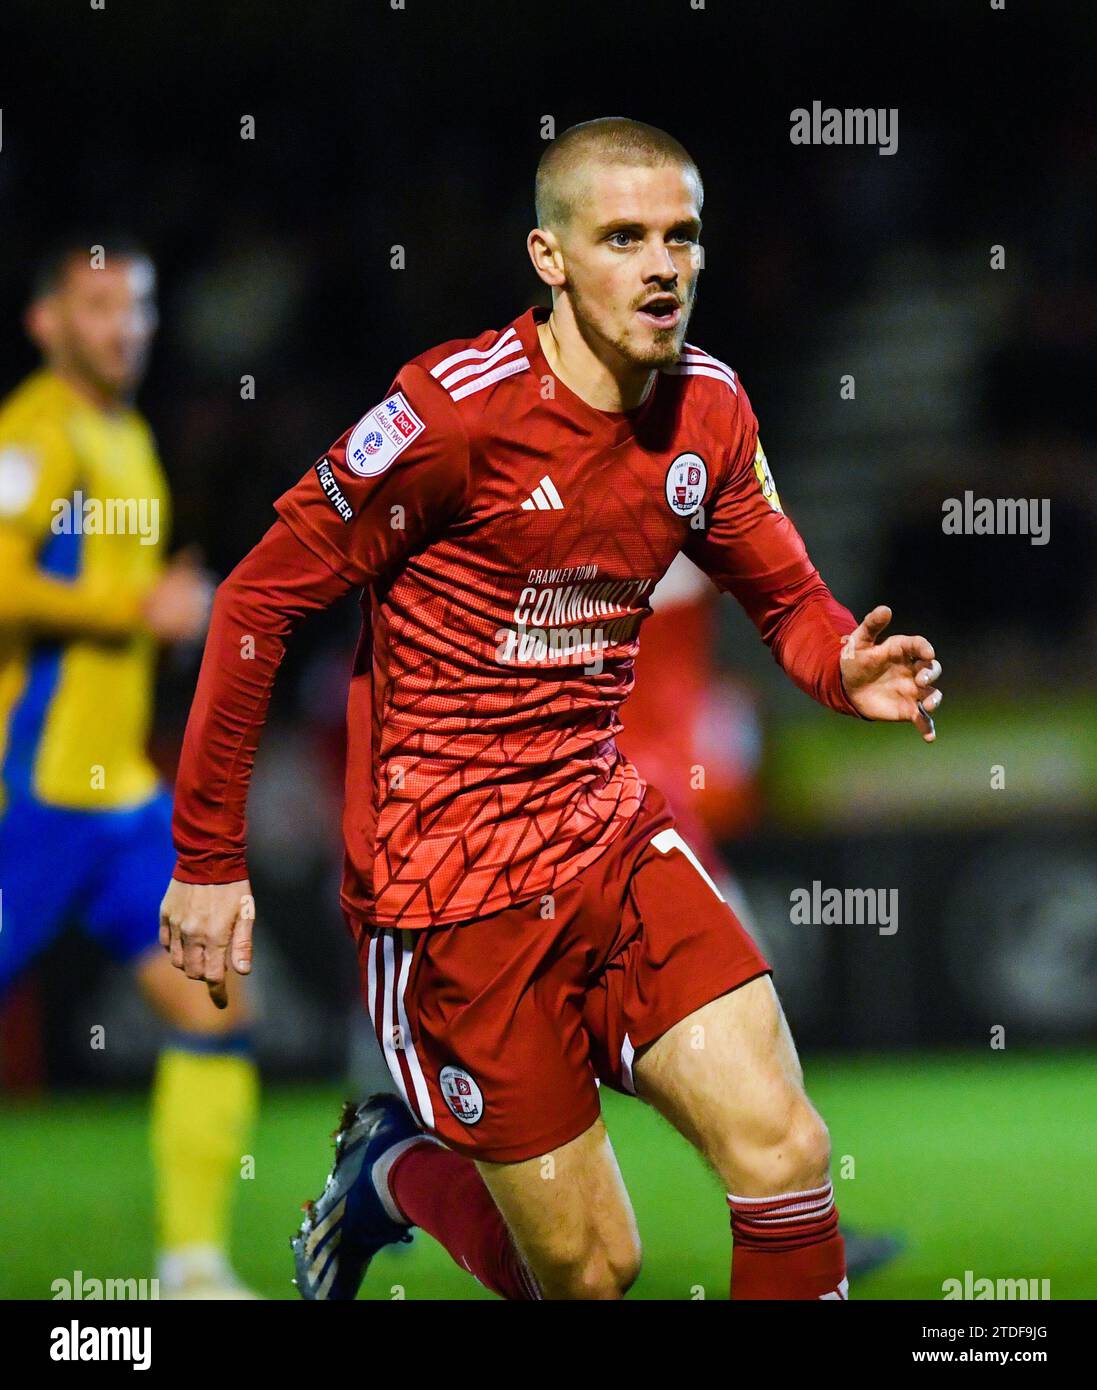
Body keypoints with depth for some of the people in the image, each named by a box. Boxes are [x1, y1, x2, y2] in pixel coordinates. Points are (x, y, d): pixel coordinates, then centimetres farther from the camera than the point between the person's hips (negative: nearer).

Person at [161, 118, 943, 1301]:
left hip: (611, 840, 6)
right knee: (591, 1270, 0)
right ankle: (398, 1169, 30)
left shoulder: (707, 408, 1)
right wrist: (209, 859, -10)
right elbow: (259, 601, -12)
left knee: (784, 1155, -11)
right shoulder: (458, 408, -18)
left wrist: (849, 669, -12)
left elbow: (787, 595, 14)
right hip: (451, 880, -6)